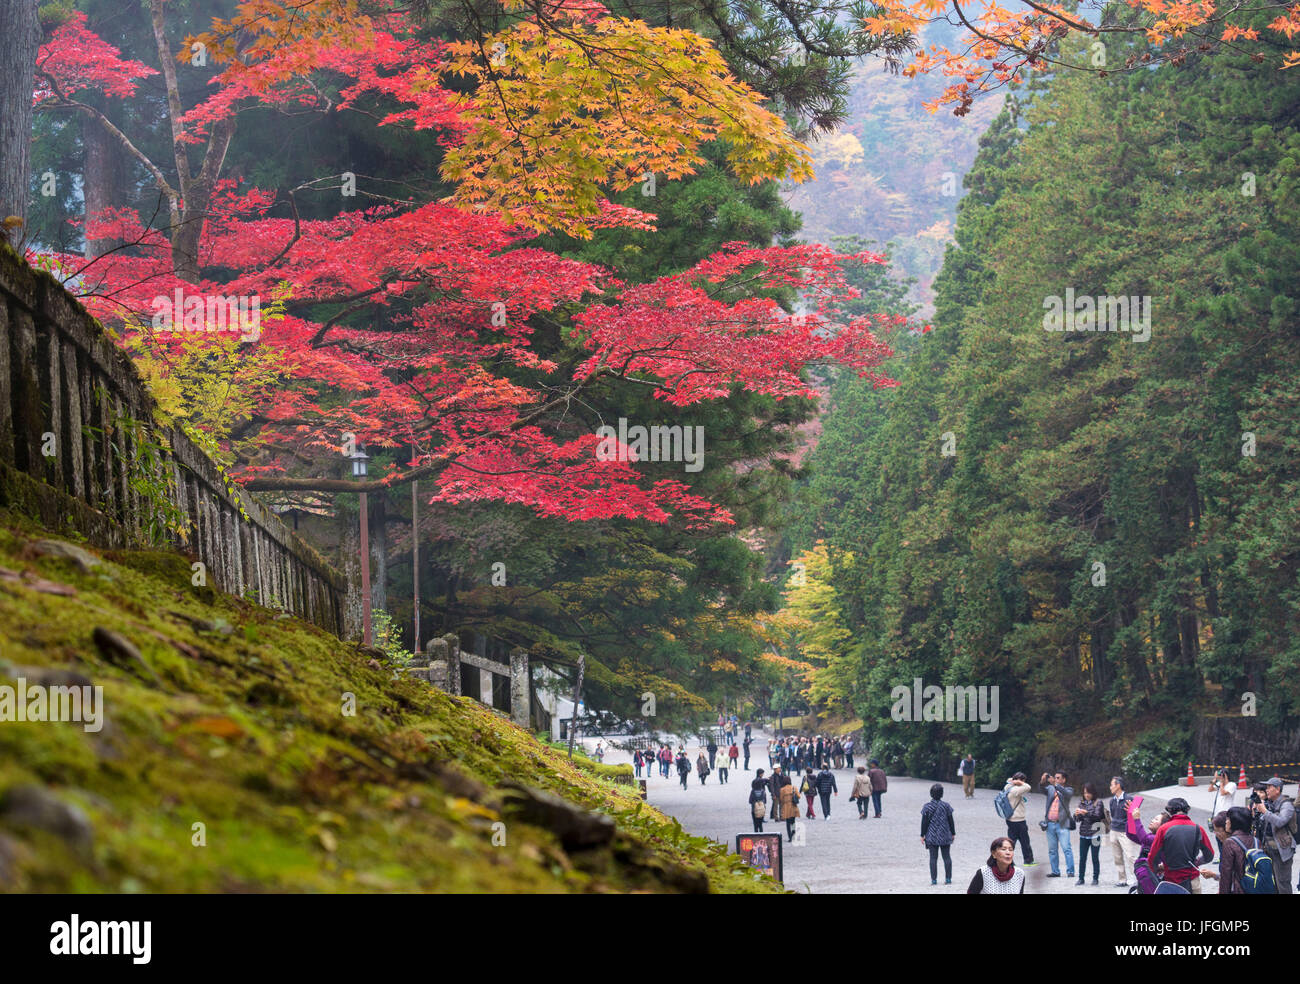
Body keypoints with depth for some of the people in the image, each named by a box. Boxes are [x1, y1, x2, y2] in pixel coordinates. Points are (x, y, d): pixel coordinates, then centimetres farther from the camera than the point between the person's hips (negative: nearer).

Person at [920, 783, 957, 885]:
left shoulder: (927, 807, -6)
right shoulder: (946, 806, -4)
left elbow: (924, 822, -4)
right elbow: (951, 821, 2)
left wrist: (922, 835, 4)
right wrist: (953, 833, 14)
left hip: (931, 837, -1)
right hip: (945, 837, 1)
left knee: (933, 858, 2)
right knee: (947, 857, 8)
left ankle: (934, 879, 0)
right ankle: (948, 878, 8)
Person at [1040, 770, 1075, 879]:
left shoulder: (1068, 789, 5)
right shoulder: (1050, 788, 15)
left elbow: (1068, 793, -17)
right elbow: (1042, 788, -3)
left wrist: (1055, 784, -26)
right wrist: (1043, 781, -24)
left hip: (1062, 824, -4)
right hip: (1050, 824, 4)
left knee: (1067, 848, -9)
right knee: (1052, 850, 7)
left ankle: (1070, 871, -6)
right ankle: (1055, 871, 13)